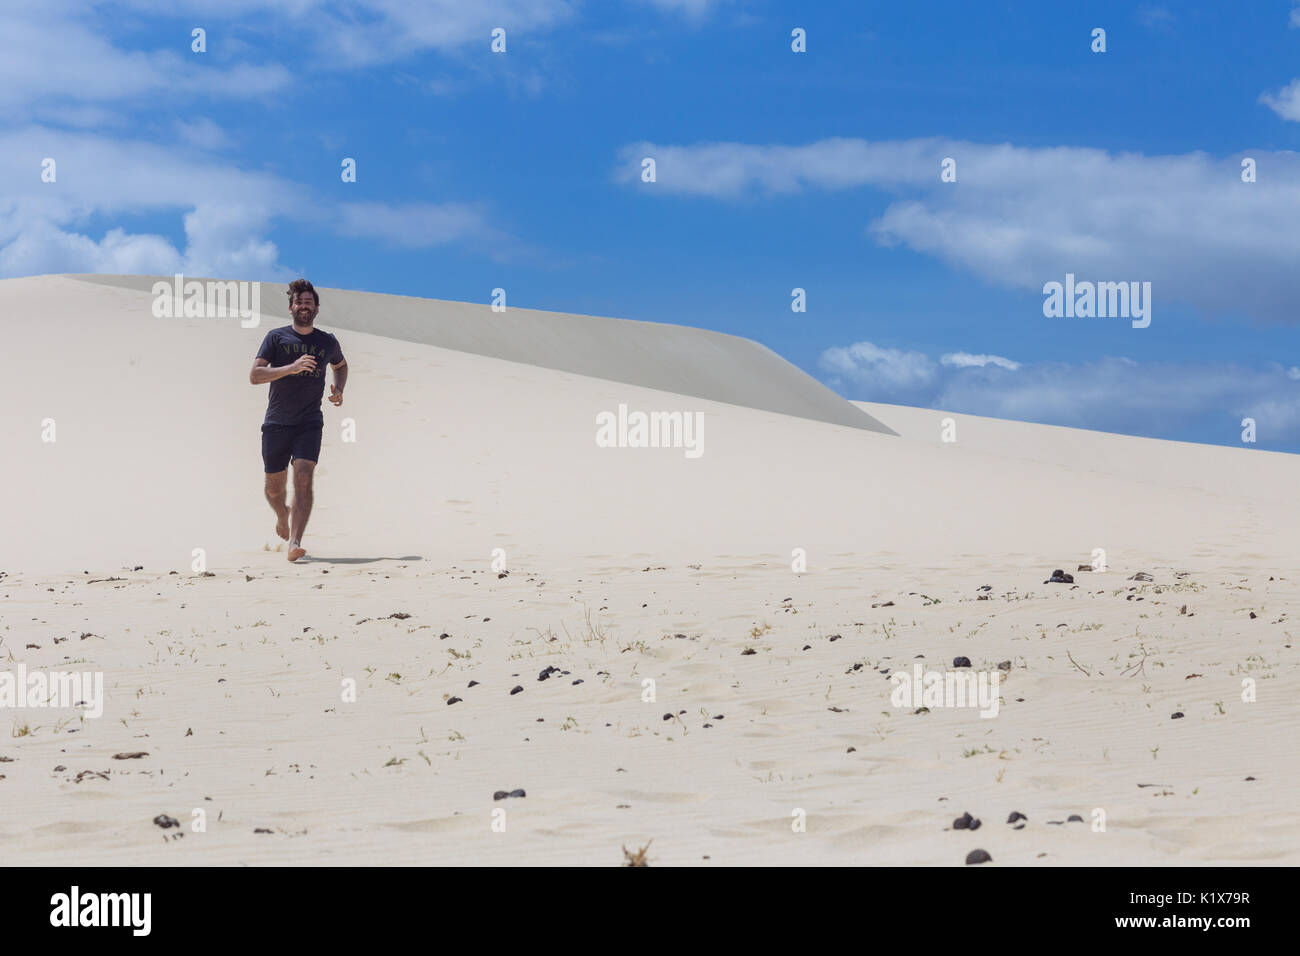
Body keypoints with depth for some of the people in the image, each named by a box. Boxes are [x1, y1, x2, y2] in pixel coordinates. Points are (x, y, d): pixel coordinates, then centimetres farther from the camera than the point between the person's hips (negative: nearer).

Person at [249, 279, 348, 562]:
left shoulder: (328, 342, 8)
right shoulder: (276, 337, 0)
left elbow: (341, 365, 31)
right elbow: (254, 375, -9)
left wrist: (338, 389, 10)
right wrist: (291, 368, -22)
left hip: (309, 424, 0)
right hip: (276, 424, 0)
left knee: (303, 478, -20)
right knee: (274, 487, 10)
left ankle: (295, 542, -25)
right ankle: (283, 517, 44)